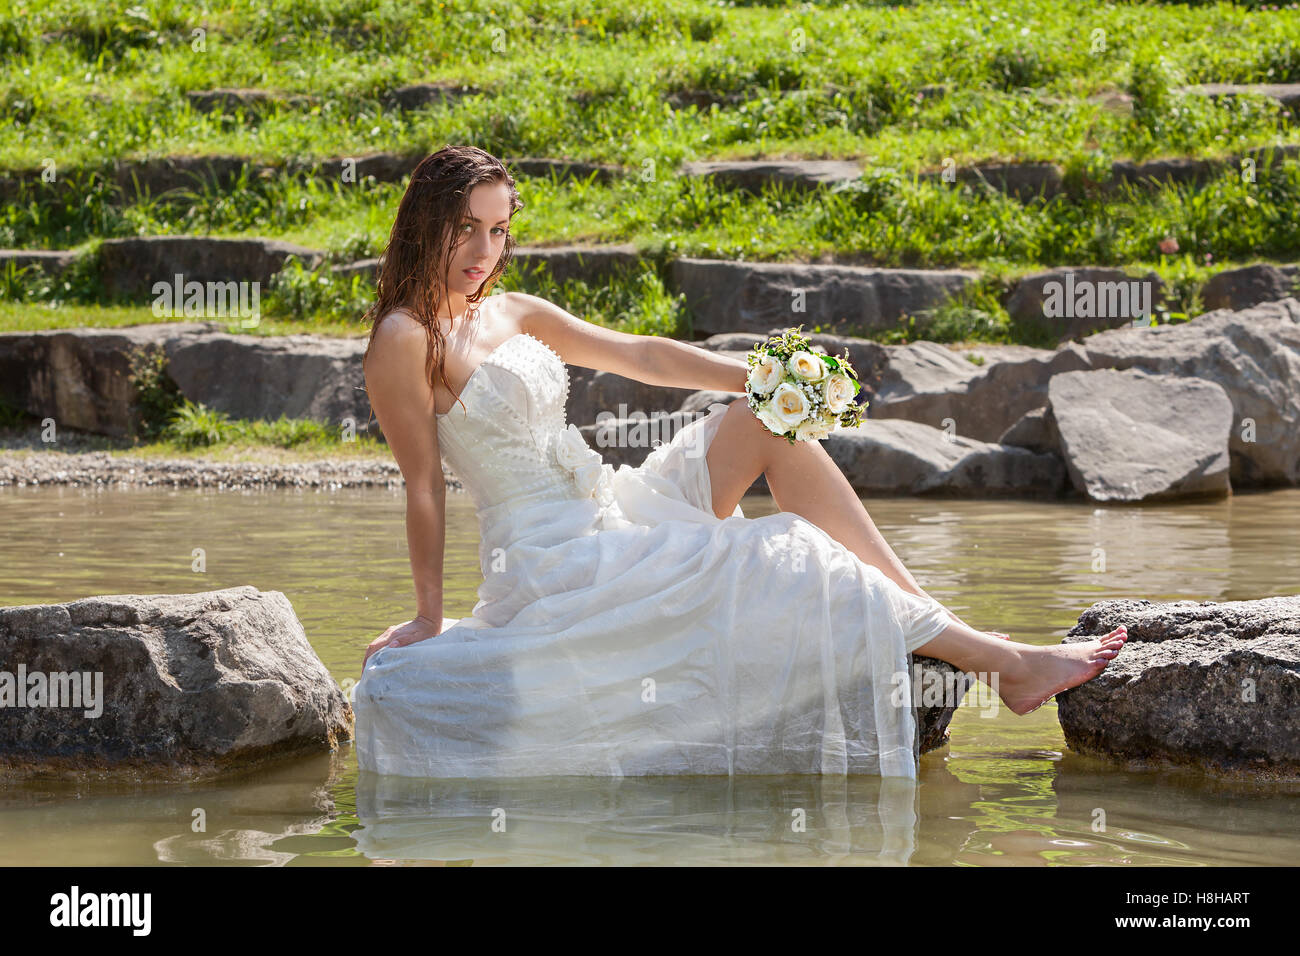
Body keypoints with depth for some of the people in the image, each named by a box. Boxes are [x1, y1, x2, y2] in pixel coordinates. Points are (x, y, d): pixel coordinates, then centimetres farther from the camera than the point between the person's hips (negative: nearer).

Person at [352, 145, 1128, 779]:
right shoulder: (407, 341, -13)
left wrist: (763, 379, 4)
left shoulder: (511, 314, 12)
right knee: (791, 563, -14)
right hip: (557, 566, -8)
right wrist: (430, 618, -9)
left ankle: (934, 618, -5)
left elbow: (638, 355, 14)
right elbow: (424, 485, -12)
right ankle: (1006, 662, -7)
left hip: (609, 514, 9)